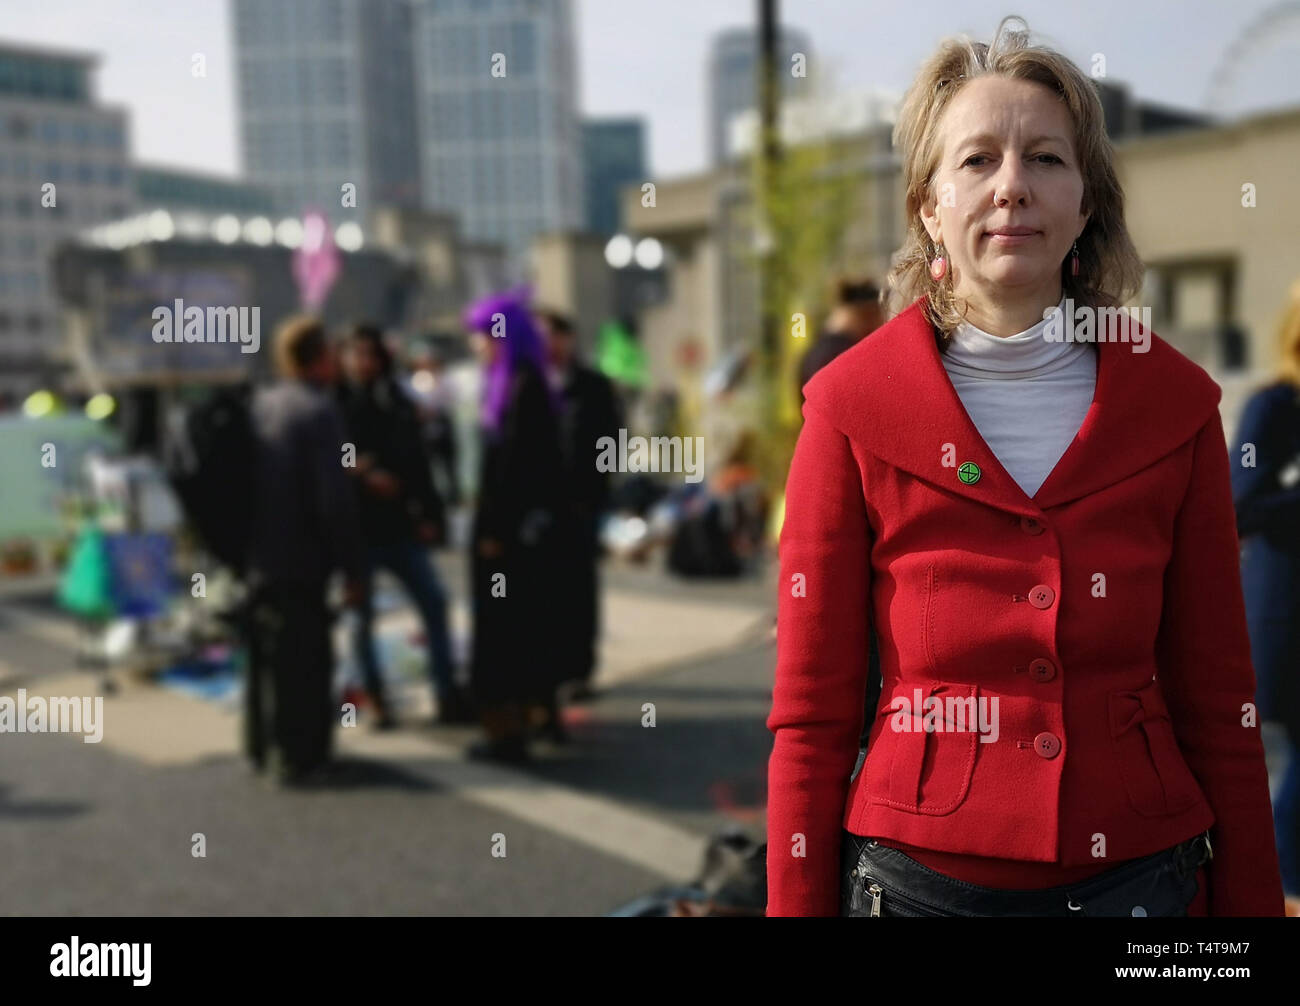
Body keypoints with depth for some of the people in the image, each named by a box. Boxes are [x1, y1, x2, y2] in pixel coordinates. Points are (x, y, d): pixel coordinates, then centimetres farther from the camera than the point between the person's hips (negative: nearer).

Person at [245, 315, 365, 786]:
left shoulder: (259, 404, 8)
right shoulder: (320, 411, -15)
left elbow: (248, 480, 15)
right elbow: (335, 499, -20)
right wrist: (352, 567, -14)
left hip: (257, 556, 8)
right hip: (300, 560, -8)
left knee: (265, 653, 19)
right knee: (303, 659, 1)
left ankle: (263, 746, 32)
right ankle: (297, 757, 7)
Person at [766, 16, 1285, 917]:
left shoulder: (1176, 401, -1)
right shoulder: (854, 404, -8)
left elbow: (1217, 702, 3)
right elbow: (813, 715, -5)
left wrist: (1251, 901, 2)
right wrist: (799, 904, -6)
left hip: (1141, 871, 2)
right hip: (921, 874, -1)